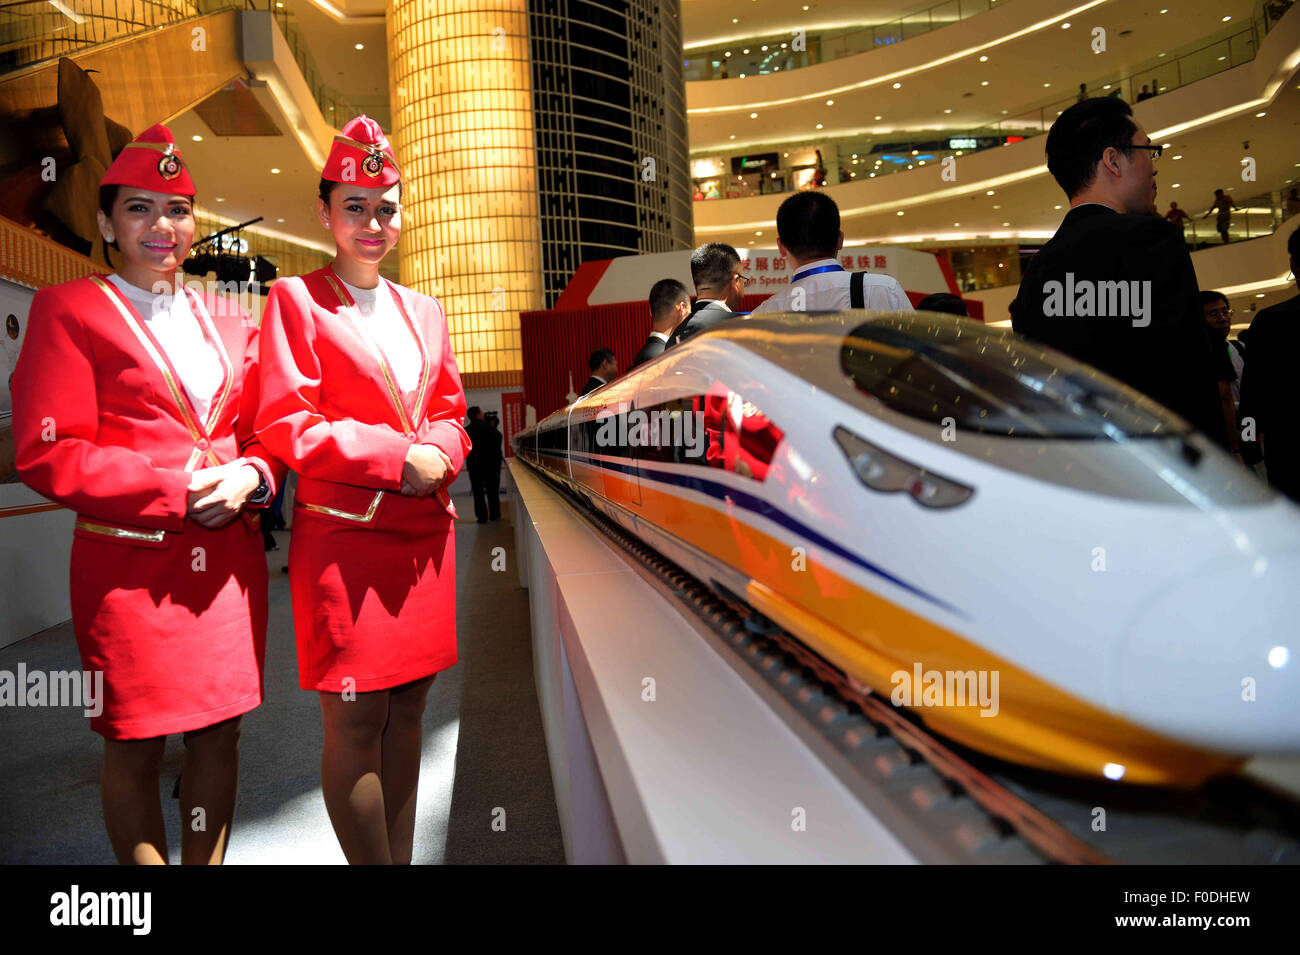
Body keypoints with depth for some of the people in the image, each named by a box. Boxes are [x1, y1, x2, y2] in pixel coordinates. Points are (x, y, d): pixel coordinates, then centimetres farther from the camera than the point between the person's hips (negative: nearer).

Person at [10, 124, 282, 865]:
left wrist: (250, 476, -8)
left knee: (220, 732, 11)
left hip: (229, 561, 4)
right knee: (136, 746, 6)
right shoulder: (68, 312, 0)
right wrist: (176, 492, -15)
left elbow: (267, 430, 15)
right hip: (132, 567, -4)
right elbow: (47, 454, -8)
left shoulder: (229, 321, 14)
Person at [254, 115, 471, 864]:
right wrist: (398, 456, -14)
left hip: (424, 534, 6)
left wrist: (438, 457, -7)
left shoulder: (424, 310, 16)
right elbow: (285, 423, -9)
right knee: (354, 723, -1)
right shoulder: (297, 299, -1)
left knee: (407, 709, 12)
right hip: (344, 539, -5)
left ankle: (404, 857, 24)